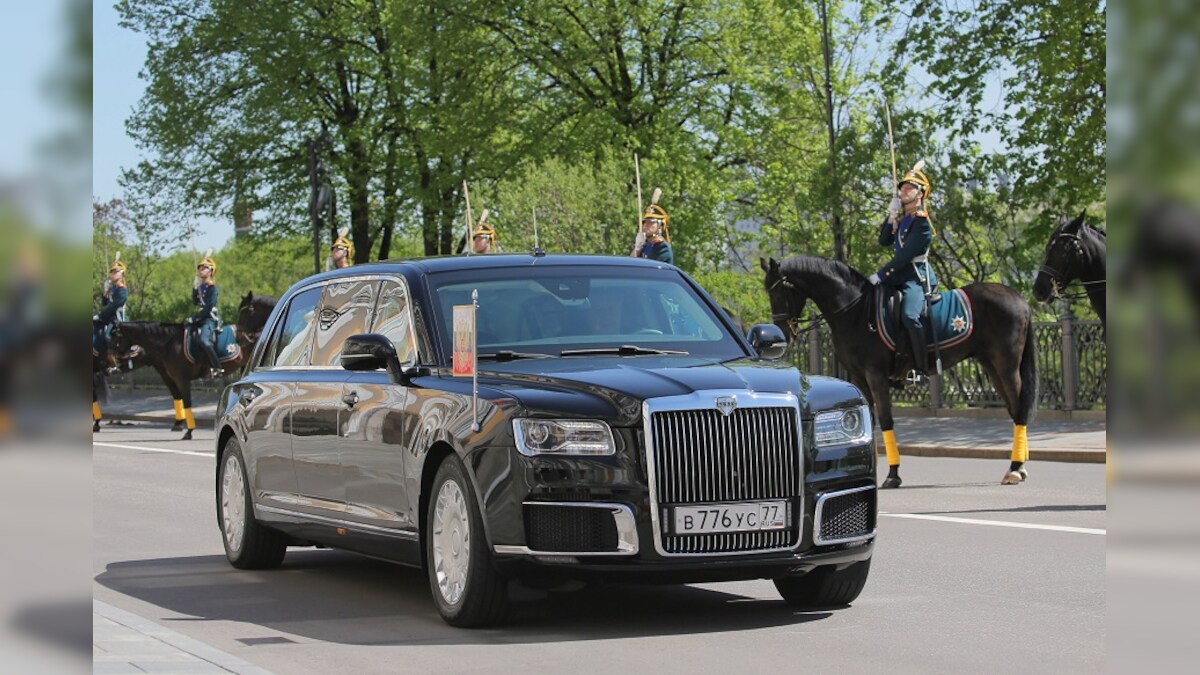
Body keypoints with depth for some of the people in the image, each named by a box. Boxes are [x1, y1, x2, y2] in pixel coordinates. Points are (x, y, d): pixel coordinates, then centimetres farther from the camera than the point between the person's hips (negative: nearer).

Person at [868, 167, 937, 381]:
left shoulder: (921, 222, -12)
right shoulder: (902, 217, 15)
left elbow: (905, 255, -18)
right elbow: (884, 241, 11)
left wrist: (880, 275, -20)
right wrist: (891, 216, 0)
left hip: (918, 275, -10)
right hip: (900, 274, 10)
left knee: (909, 316, -32)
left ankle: (920, 368, -28)